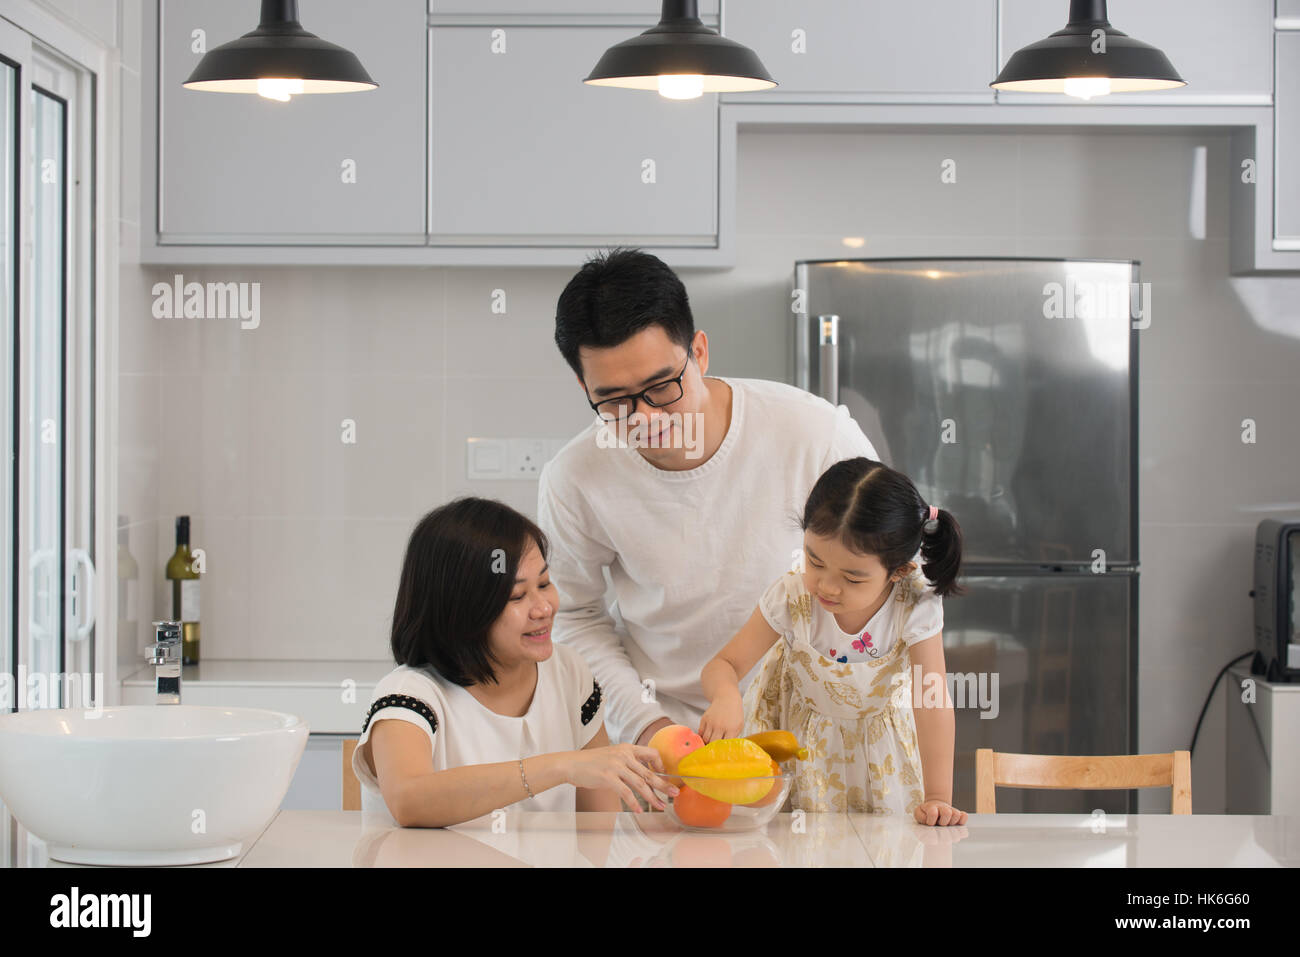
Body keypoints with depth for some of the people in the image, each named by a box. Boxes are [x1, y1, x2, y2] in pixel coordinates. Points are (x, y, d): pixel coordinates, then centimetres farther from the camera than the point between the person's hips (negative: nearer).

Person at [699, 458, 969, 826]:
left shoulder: (915, 606, -30)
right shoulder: (791, 598, -28)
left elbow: (933, 703, -27)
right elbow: (724, 665, -23)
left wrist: (937, 799, -29)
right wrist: (726, 697, -48)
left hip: (878, 737, 0)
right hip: (796, 737, 0)